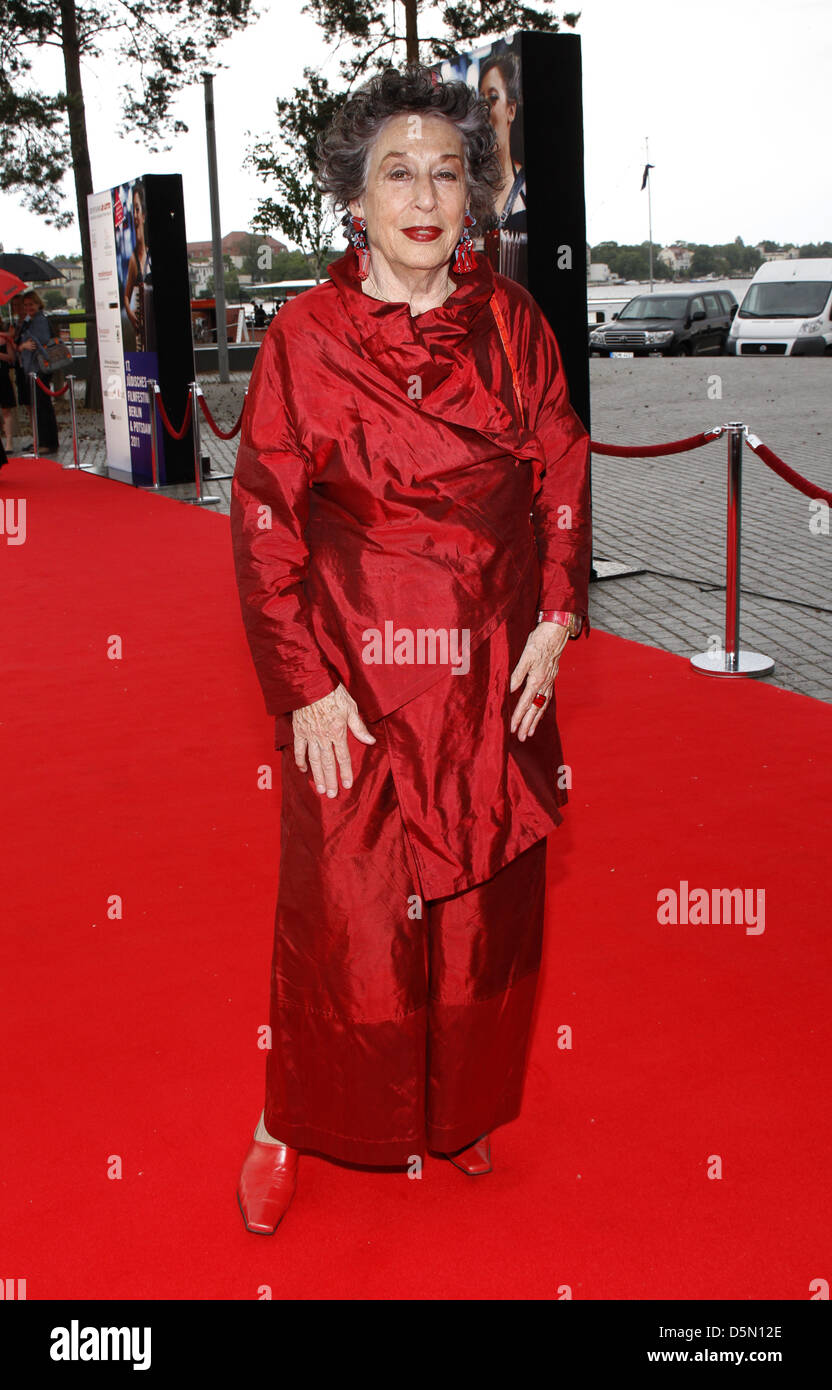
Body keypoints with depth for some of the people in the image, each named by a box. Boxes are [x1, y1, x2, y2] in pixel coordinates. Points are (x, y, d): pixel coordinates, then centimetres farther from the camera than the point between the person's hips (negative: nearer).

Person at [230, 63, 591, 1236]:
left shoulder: (512, 324, 1)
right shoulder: (305, 338, -7)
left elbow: (564, 480, 8)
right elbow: (265, 522, -6)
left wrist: (556, 620, -2)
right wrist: (303, 684, -10)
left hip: (492, 670, 3)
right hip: (355, 676, -2)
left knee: (482, 902, 12)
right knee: (342, 908, 4)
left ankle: (458, 1110, 36)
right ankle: (293, 1126, 28)